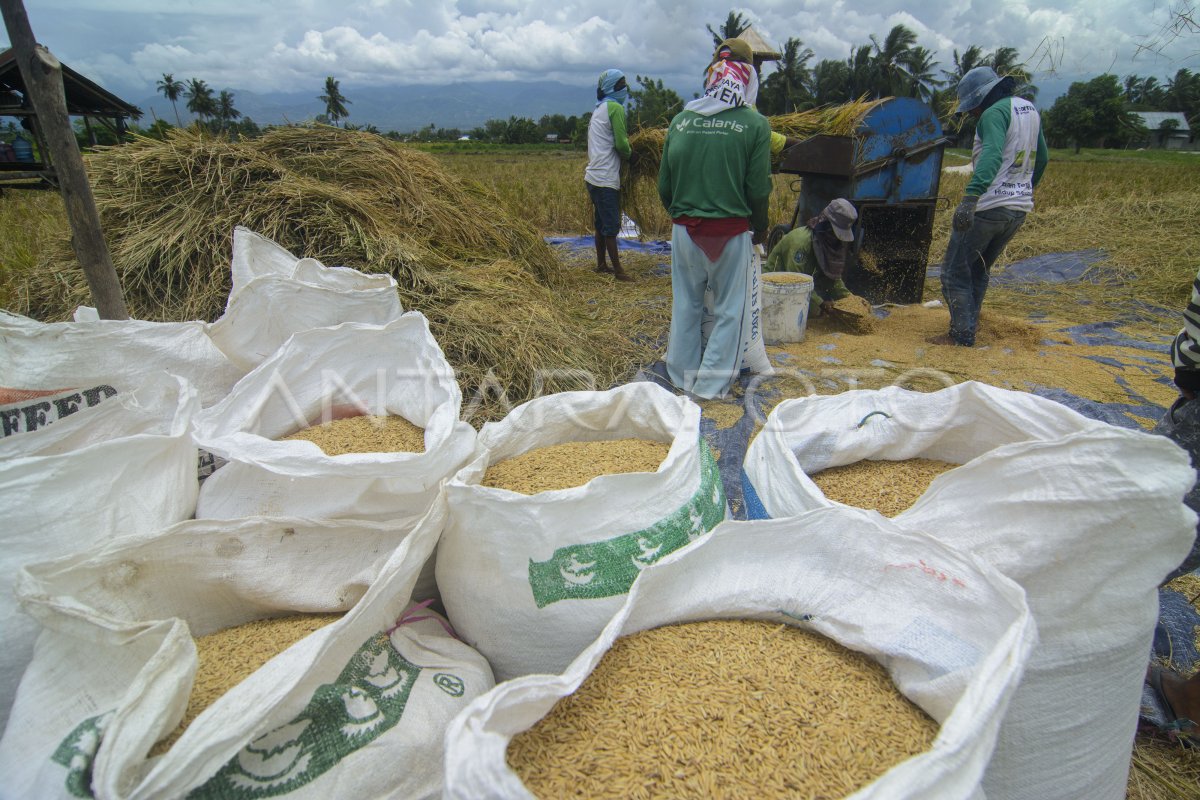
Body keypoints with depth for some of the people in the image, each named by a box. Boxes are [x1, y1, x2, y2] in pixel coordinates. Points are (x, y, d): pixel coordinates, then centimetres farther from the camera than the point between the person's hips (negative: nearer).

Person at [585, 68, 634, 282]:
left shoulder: (599, 109, 18)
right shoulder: (615, 108, -10)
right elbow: (621, 144, -14)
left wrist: (624, 142, 10)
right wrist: (628, 153, 5)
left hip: (594, 175, 9)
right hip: (606, 178, -9)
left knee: (601, 223, 16)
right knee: (611, 226, -7)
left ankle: (601, 264, 24)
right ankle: (618, 270, -4)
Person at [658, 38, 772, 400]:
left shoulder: (681, 120, 1)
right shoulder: (755, 124, -6)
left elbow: (664, 185, 6)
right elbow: (758, 188, -4)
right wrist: (760, 227, 12)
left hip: (684, 230, 3)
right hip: (731, 231, -3)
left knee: (685, 305, 15)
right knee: (728, 310, 9)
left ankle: (683, 376, 25)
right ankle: (712, 383, 12)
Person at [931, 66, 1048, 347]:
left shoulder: (994, 113, -12)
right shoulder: (1030, 109, 16)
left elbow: (992, 156, -30)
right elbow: (1041, 158, 26)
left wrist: (971, 197, -41)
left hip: (989, 206, -9)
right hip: (1019, 208, 9)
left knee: (955, 272, 0)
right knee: (978, 271, 20)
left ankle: (962, 336, -1)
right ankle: (969, 327, 23)